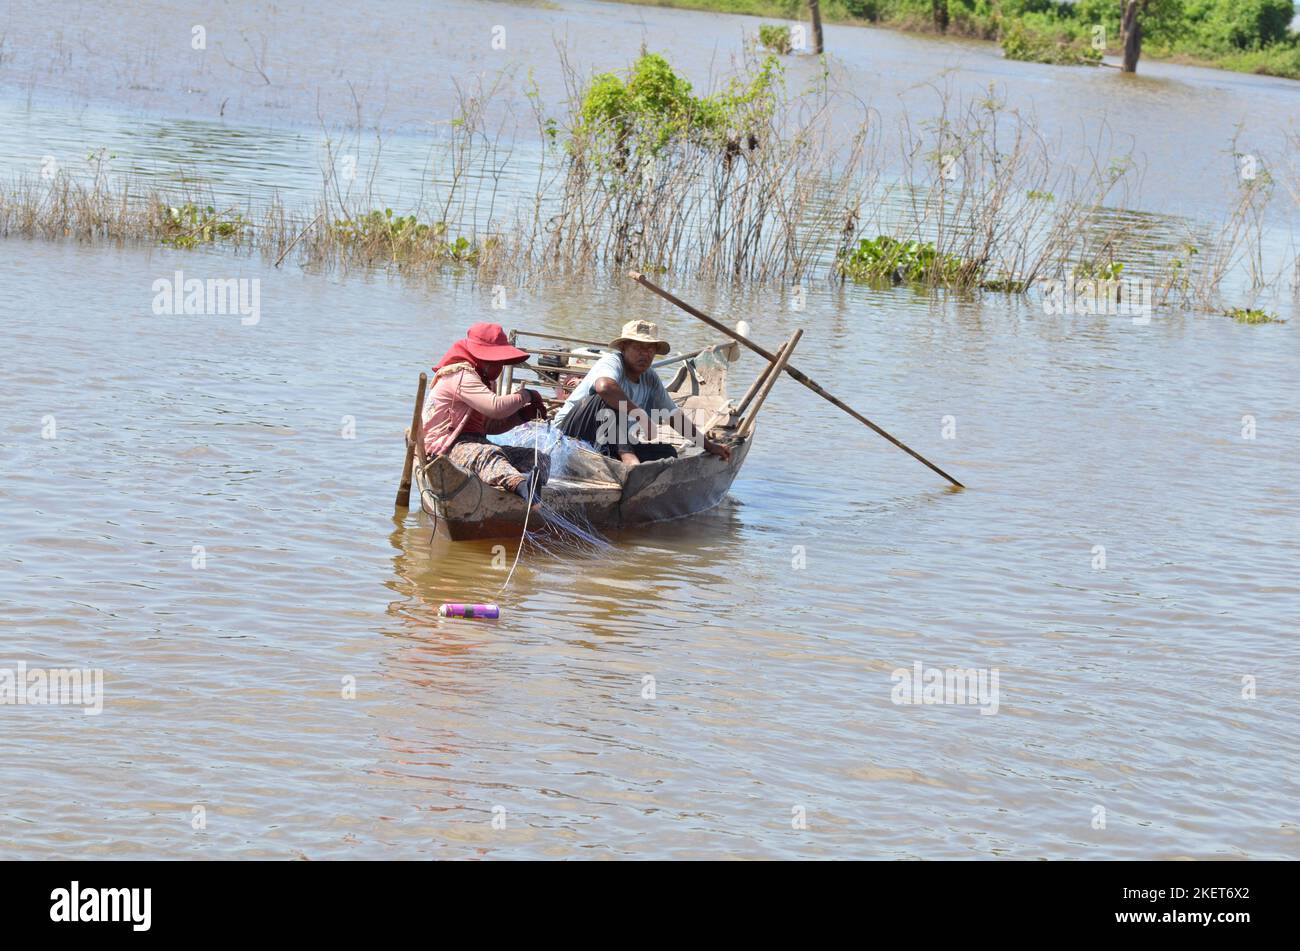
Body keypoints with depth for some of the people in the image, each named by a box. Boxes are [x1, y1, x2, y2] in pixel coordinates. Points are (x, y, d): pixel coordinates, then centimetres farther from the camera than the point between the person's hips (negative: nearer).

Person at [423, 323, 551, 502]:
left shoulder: (481, 379, 25)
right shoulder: (462, 376, -11)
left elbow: (491, 426, 23)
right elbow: (496, 407, -25)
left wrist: (523, 414, 8)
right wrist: (525, 395, -8)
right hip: (449, 447, -10)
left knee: (540, 459, -6)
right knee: (488, 454, -43)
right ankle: (519, 483, -74)